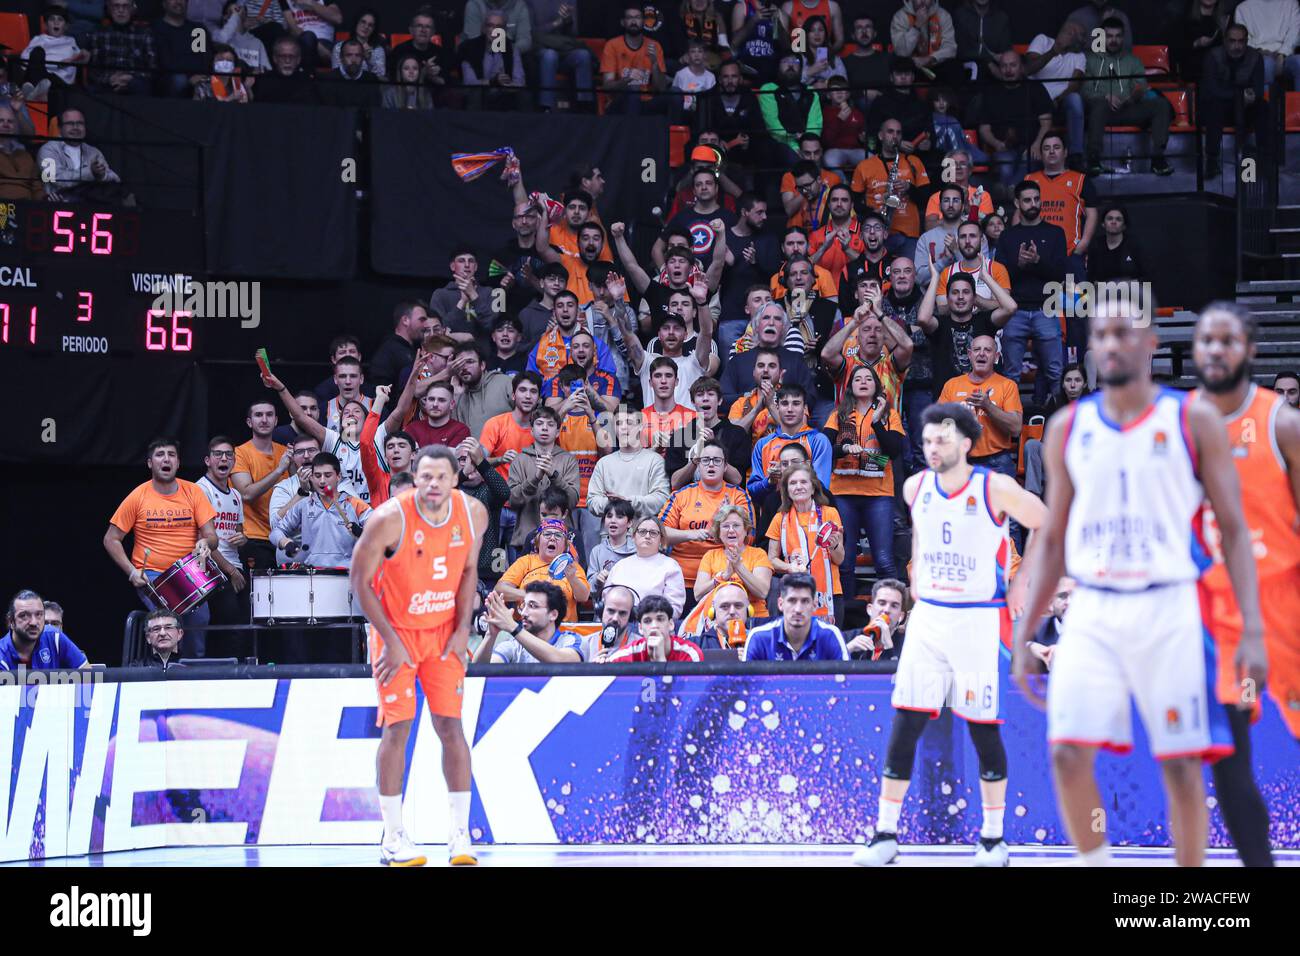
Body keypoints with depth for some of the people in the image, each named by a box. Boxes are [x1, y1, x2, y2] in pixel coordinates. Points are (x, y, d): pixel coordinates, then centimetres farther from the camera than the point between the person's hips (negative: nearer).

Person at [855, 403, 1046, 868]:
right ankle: (885, 835, 1)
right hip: (928, 616, 4)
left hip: (980, 620, -4)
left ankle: (993, 838, 12)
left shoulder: (995, 489, -12)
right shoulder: (915, 488, 2)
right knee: (905, 724, -2)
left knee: (983, 727, 0)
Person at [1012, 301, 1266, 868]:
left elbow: (1234, 530, 1)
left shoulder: (1194, 421, 0)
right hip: (1091, 612, 2)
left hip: (1169, 609, -2)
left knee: (1180, 763, 0)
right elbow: (1051, 541, 15)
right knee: (1068, 752, -11)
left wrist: (1252, 631, -8)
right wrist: (1024, 635, 8)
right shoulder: (1068, 429, 9)